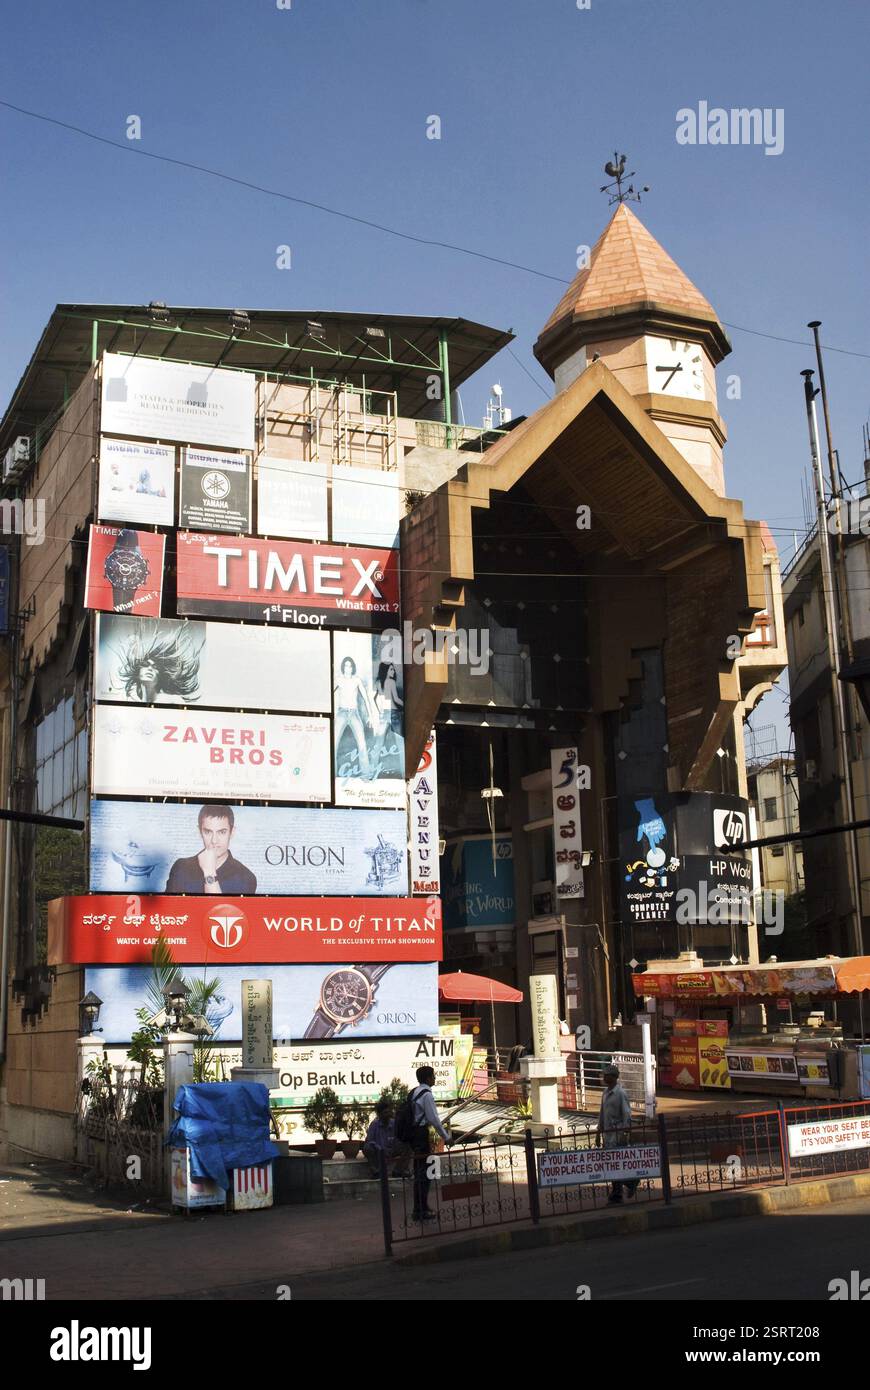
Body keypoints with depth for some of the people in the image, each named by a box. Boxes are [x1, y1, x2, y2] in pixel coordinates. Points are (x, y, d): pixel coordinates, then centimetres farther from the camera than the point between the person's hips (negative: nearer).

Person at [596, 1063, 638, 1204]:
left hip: (618, 1133, -8)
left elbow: (627, 1115, -14)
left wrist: (625, 1134, -18)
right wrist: (599, 1133, 18)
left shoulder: (620, 1093, -12)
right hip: (607, 1133, 8)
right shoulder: (606, 1092, 12)